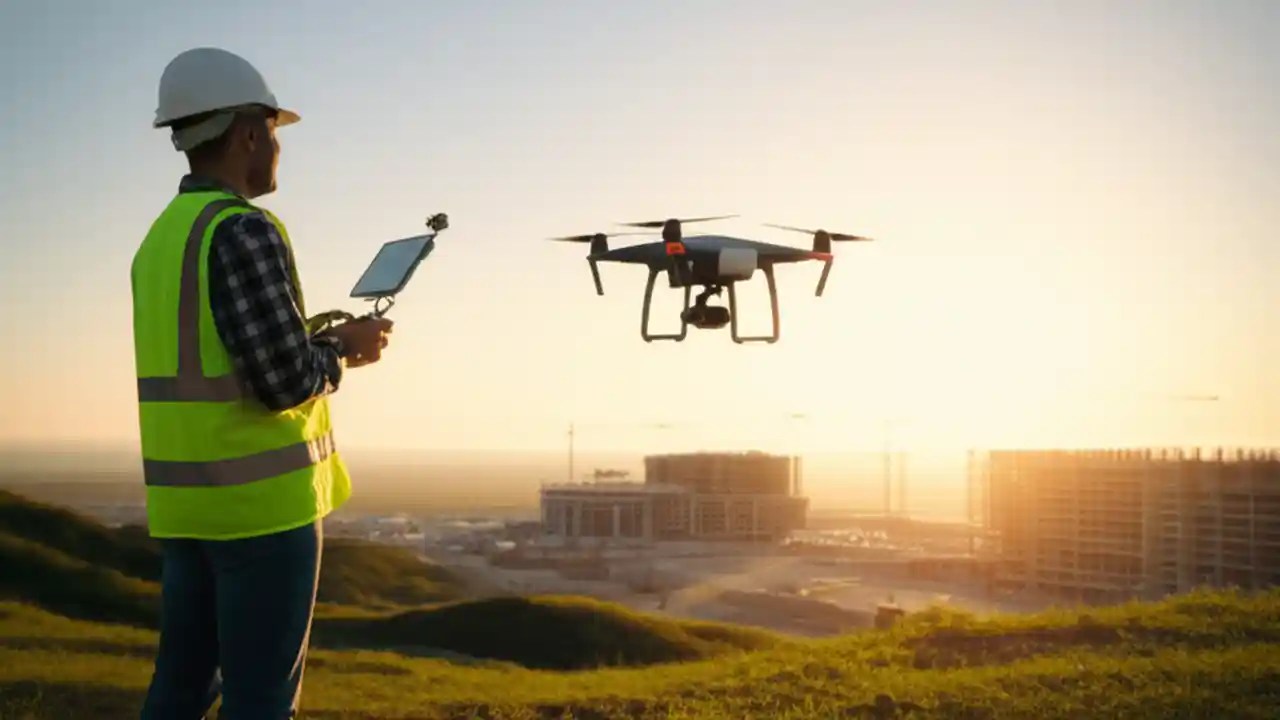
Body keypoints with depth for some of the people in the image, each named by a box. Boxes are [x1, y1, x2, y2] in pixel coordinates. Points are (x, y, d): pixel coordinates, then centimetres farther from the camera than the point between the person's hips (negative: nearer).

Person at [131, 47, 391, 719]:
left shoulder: (161, 237, 13)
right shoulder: (243, 231, -15)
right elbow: (286, 381, -20)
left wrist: (322, 343, 17)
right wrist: (341, 350, -1)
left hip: (187, 500, 9)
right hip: (261, 500, -9)